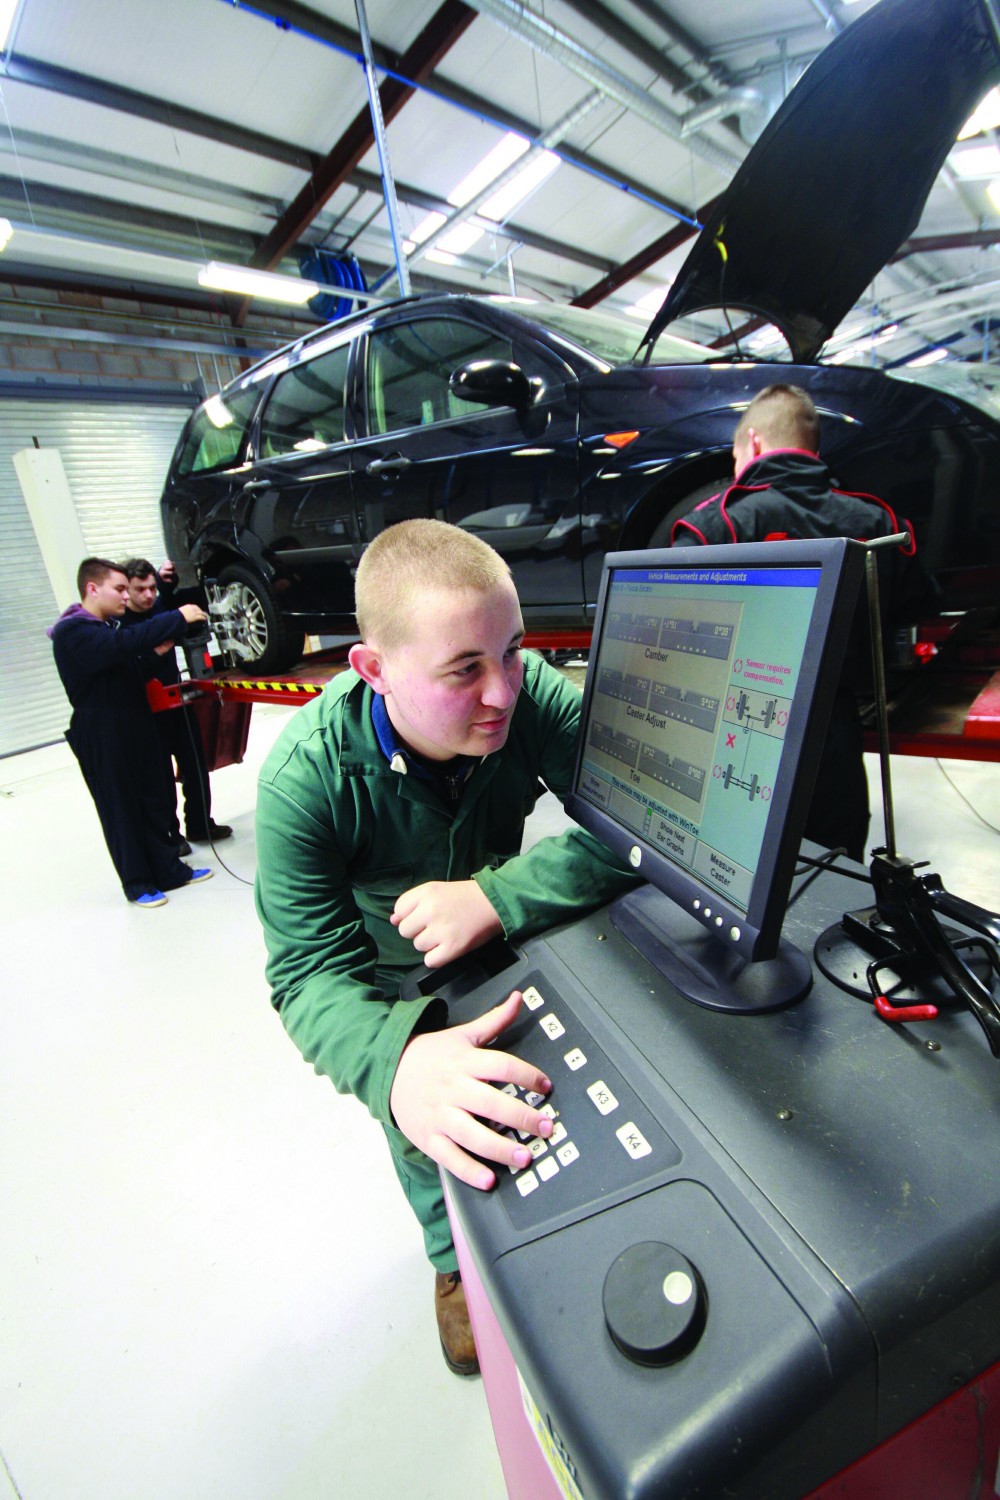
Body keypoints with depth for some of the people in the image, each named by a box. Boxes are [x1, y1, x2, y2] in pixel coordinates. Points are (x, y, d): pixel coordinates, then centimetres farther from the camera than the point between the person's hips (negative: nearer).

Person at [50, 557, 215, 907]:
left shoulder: (111, 625, 16)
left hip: (139, 731, 8)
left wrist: (156, 649, -1)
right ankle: (137, 883, 16)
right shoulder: (71, 632, -15)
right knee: (122, 812, 3)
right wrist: (178, 618, -31)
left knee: (153, 805, 12)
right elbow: (124, 644, -32)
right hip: (104, 743, -8)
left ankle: (169, 870, 22)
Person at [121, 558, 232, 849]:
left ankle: (200, 825, 25)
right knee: (163, 778, 3)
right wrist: (155, 654, -34)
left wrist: (168, 580, -3)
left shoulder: (162, 606, 1)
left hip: (178, 702, 5)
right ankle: (169, 835, 17)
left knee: (196, 769, 11)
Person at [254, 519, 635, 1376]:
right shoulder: (306, 779, -30)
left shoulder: (529, 694, -26)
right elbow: (312, 973, -30)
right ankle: (458, 1262, 27)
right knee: (428, 1122, -11)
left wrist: (495, 897, -41)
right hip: (400, 980, -1)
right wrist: (398, 1061, -49)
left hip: (506, 945, 1)